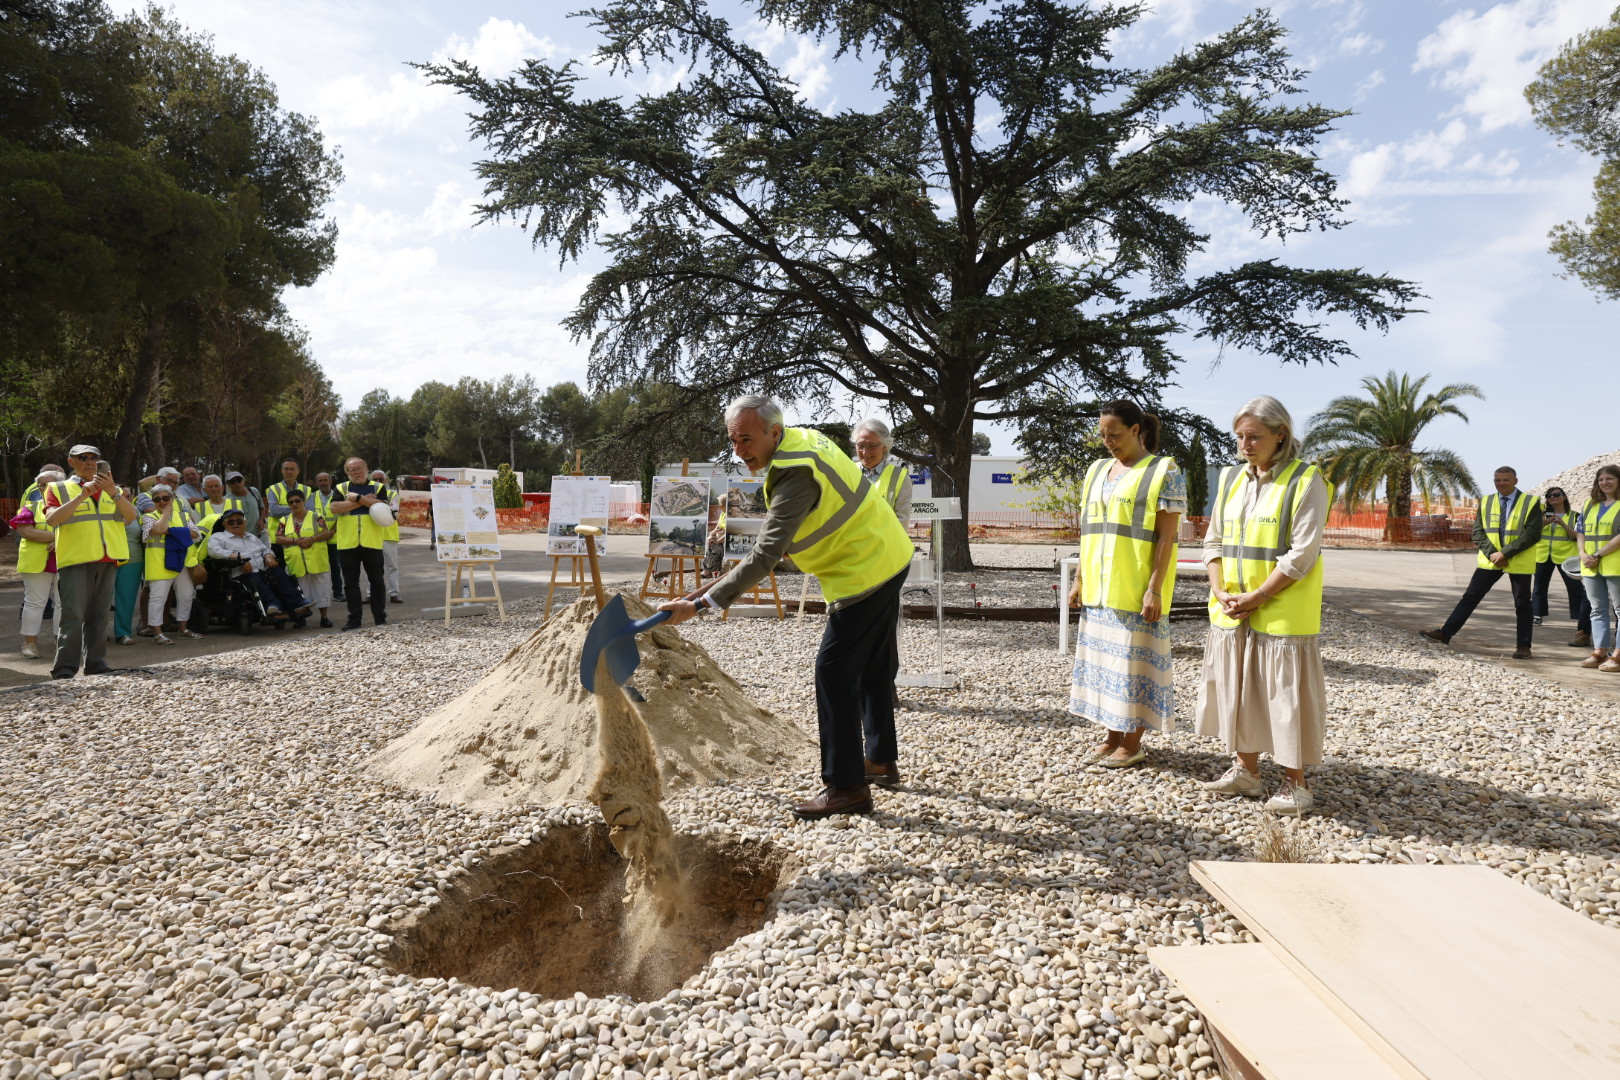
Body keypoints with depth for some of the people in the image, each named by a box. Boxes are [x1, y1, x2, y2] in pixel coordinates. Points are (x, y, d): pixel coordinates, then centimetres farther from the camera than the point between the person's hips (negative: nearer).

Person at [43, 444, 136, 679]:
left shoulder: (111, 490, 19)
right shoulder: (58, 489, 8)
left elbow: (131, 514, 3)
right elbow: (52, 519, -8)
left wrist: (113, 492, -12)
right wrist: (81, 496, -16)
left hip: (107, 560, 4)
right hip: (75, 560, -4)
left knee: (98, 615, 6)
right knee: (72, 615, -8)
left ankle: (96, 663, 11)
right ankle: (64, 669, -5)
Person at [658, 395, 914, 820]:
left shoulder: (796, 476, -28)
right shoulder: (804, 436, 3)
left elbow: (764, 557, -33)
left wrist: (700, 603, -34)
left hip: (866, 571, -11)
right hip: (890, 558, 11)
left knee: (834, 670, -8)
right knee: (872, 666, 20)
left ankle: (847, 787, -3)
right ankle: (882, 760, 34)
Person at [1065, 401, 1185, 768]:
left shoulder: (1164, 472, -6)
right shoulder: (1097, 471, 13)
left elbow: (1165, 537, -11)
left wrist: (1155, 589, -16)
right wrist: (1080, 579, 12)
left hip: (1135, 591, -7)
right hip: (1099, 589, 7)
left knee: (1133, 662, 0)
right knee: (1103, 660, 11)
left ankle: (1132, 744, 11)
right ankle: (1112, 737, 22)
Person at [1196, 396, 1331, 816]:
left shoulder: (1306, 481, -9)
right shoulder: (1232, 478, 9)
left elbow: (1301, 555, -15)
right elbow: (1214, 540, 10)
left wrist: (1255, 598, -17)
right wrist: (1220, 591, -5)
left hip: (1282, 615, -6)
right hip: (1231, 613, 6)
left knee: (1285, 695, 2)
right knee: (1238, 689, 13)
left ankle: (1296, 783, 15)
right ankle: (1246, 770, 27)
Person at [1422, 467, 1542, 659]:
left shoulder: (1531, 503, -5)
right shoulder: (1486, 502, 7)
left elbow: (1532, 535, -12)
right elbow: (1478, 531, 4)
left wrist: (1505, 552, -19)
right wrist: (1491, 553, -11)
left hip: (1518, 562, -3)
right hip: (1490, 560, 3)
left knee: (1522, 605, 6)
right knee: (1470, 596, 1)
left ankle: (1523, 647, 14)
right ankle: (1445, 634, 0)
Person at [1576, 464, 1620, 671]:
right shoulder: (1590, 503, 14)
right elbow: (1580, 531, 15)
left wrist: (1598, 555, -16)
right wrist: (1583, 553, -2)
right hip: (1591, 567, 6)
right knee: (1598, 610, 9)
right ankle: (1600, 652, 14)